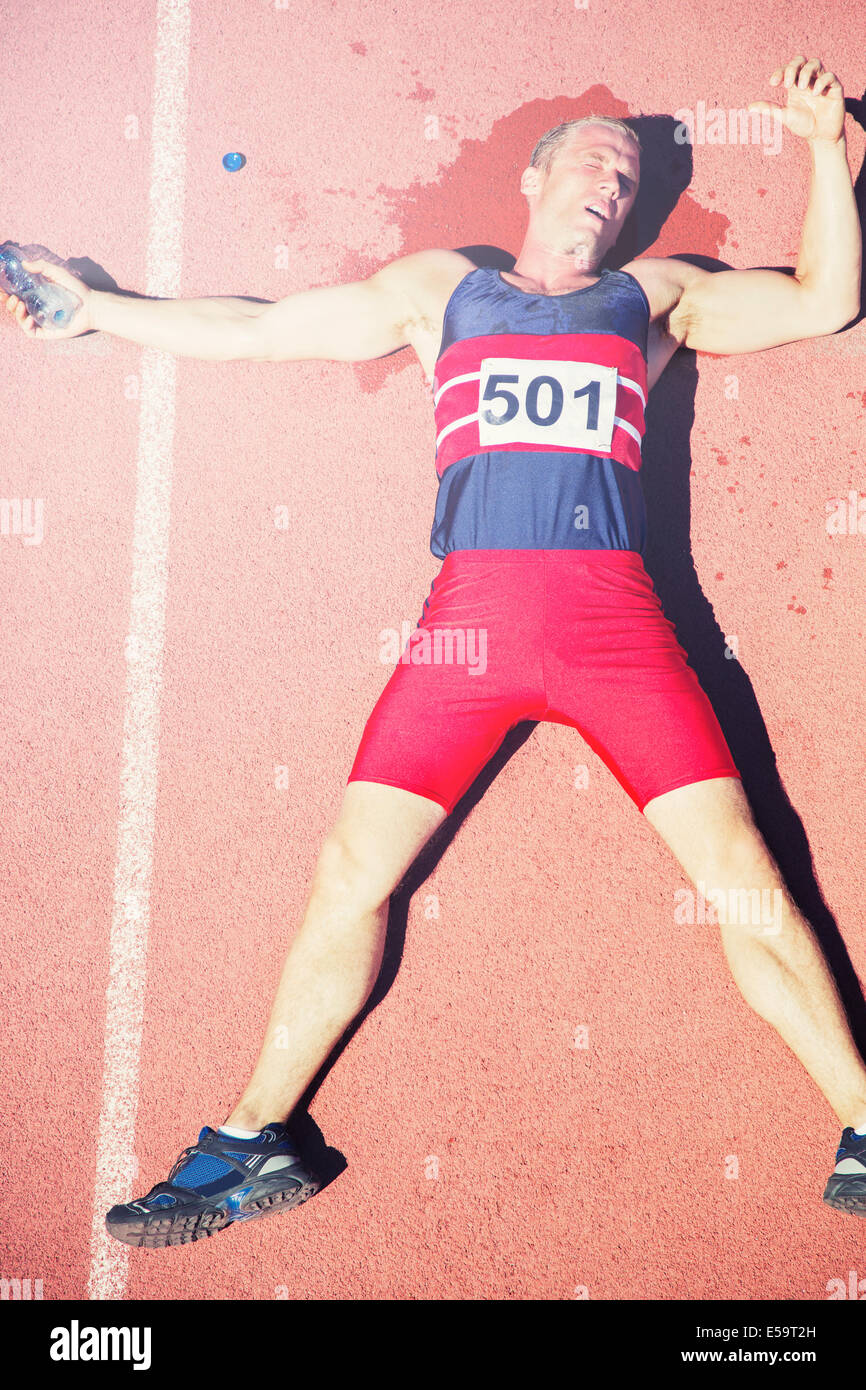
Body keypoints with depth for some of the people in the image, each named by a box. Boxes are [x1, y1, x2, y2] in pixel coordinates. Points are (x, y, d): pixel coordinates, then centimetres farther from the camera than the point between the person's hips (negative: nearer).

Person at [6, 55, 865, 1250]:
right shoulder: (439, 288, 20)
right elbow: (254, 329, 23)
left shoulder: (654, 295, 21)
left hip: (615, 619, 0)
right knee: (351, 871, -3)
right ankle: (252, 1146, 13)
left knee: (740, 872, -5)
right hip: (472, 612, 0)